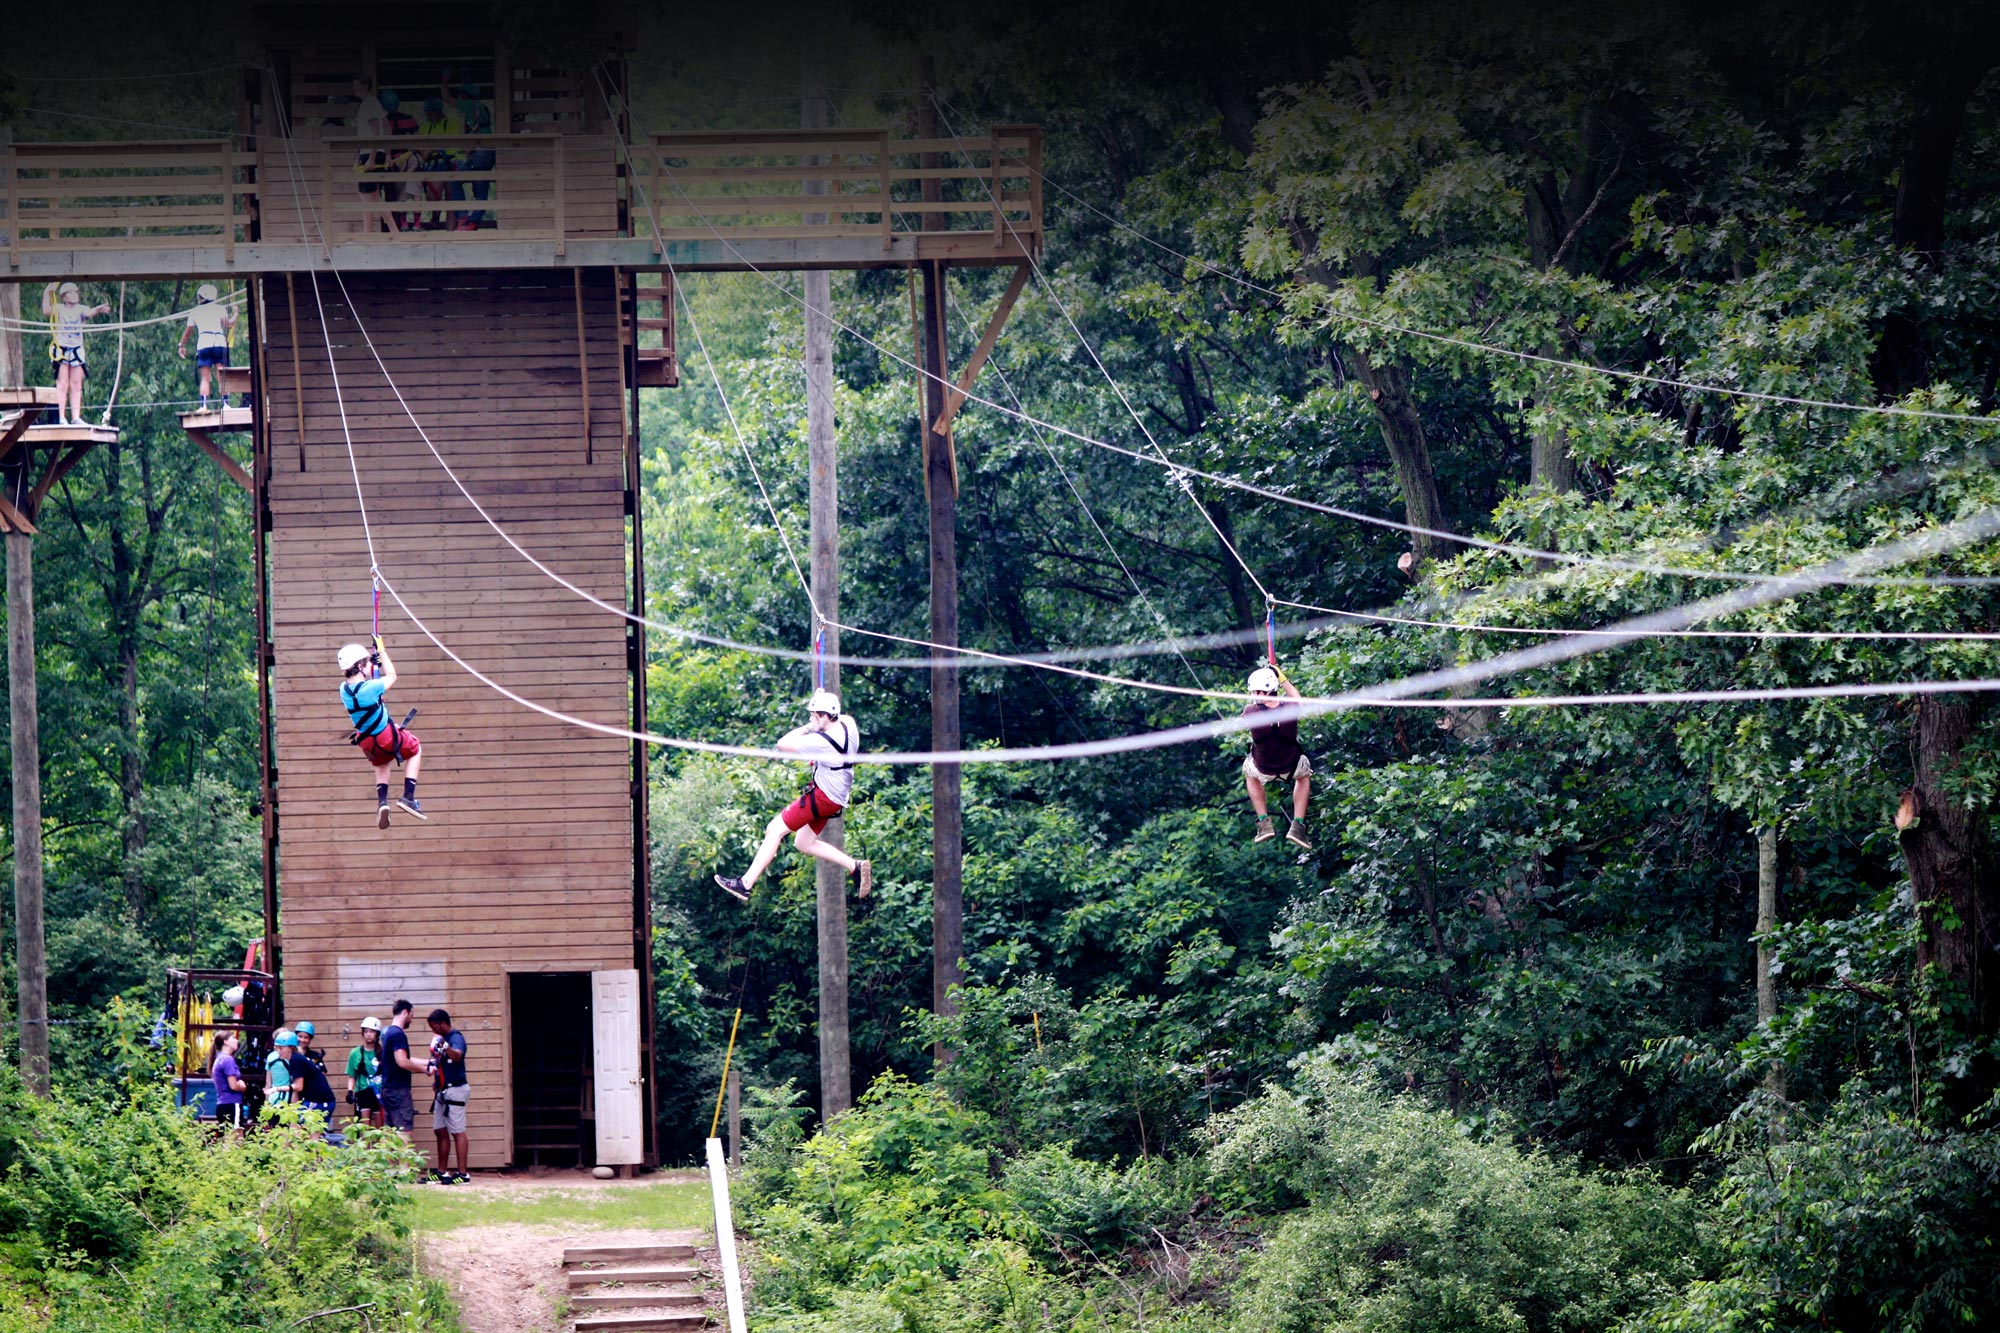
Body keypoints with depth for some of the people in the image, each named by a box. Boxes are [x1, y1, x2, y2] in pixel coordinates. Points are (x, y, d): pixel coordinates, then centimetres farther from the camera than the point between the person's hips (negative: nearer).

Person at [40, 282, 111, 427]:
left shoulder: (80, 309, 5)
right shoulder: (58, 309, 0)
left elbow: (89, 313, -16)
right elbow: (46, 311, -20)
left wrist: (98, 310, -38)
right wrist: (47, 294, -24)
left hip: (77, 350, 4)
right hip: (61, 349, -4)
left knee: (76, 386, 3)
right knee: (62, 384, -8)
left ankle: (76, 417, 4)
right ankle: (61, 418, -10)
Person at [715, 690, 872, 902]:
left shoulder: (822, 742, -26)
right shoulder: (847, 722, -2)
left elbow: (783, 744, -19)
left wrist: (807, 728, -5)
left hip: (823, 796, -9)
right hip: (837, 797, 9)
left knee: (776, 829, -8)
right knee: (805, 843, 19)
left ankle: (745, 884, -10)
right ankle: (855, 867, 15)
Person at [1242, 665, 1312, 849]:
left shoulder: (1251, 711, -25)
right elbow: (1298, 699, 6)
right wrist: (1283, 680, 14)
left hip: (1263, 770, 0)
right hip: (1290, 768, 0)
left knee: (1249, 772, 37)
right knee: (1304, 774, 37)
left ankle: (1264, 823, 27)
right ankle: (1297, 826, 25)